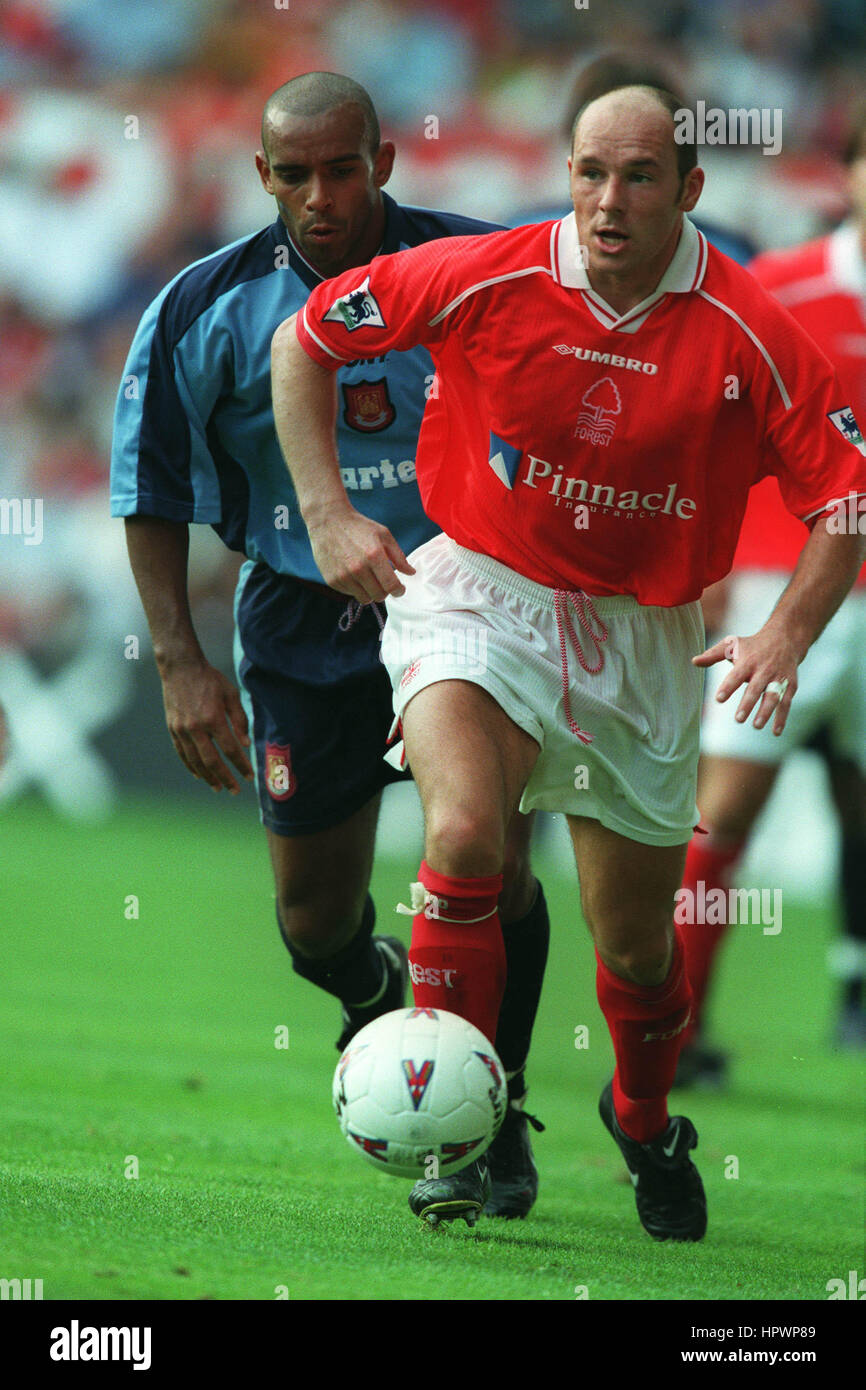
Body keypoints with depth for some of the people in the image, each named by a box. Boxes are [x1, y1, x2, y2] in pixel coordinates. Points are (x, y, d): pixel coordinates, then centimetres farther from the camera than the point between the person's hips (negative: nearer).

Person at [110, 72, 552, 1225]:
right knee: (315, 920, 5)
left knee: (491, 856, -18)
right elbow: (151, 493, 0)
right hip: (303, 619, 1)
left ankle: (497, 1118, 1)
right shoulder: (212, 309, -9)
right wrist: (182, 666, -6)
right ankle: (377, 998, 43)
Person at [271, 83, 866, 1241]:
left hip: (641, 636, 1)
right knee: (466, 835, -29)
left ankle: (646, 1120, 42)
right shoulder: (486, 279, -13)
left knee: (637, 941, 10)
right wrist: (327, 513, -5)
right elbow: (304, 341, 0)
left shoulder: (747, 332, -13)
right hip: (480, 596, -1)